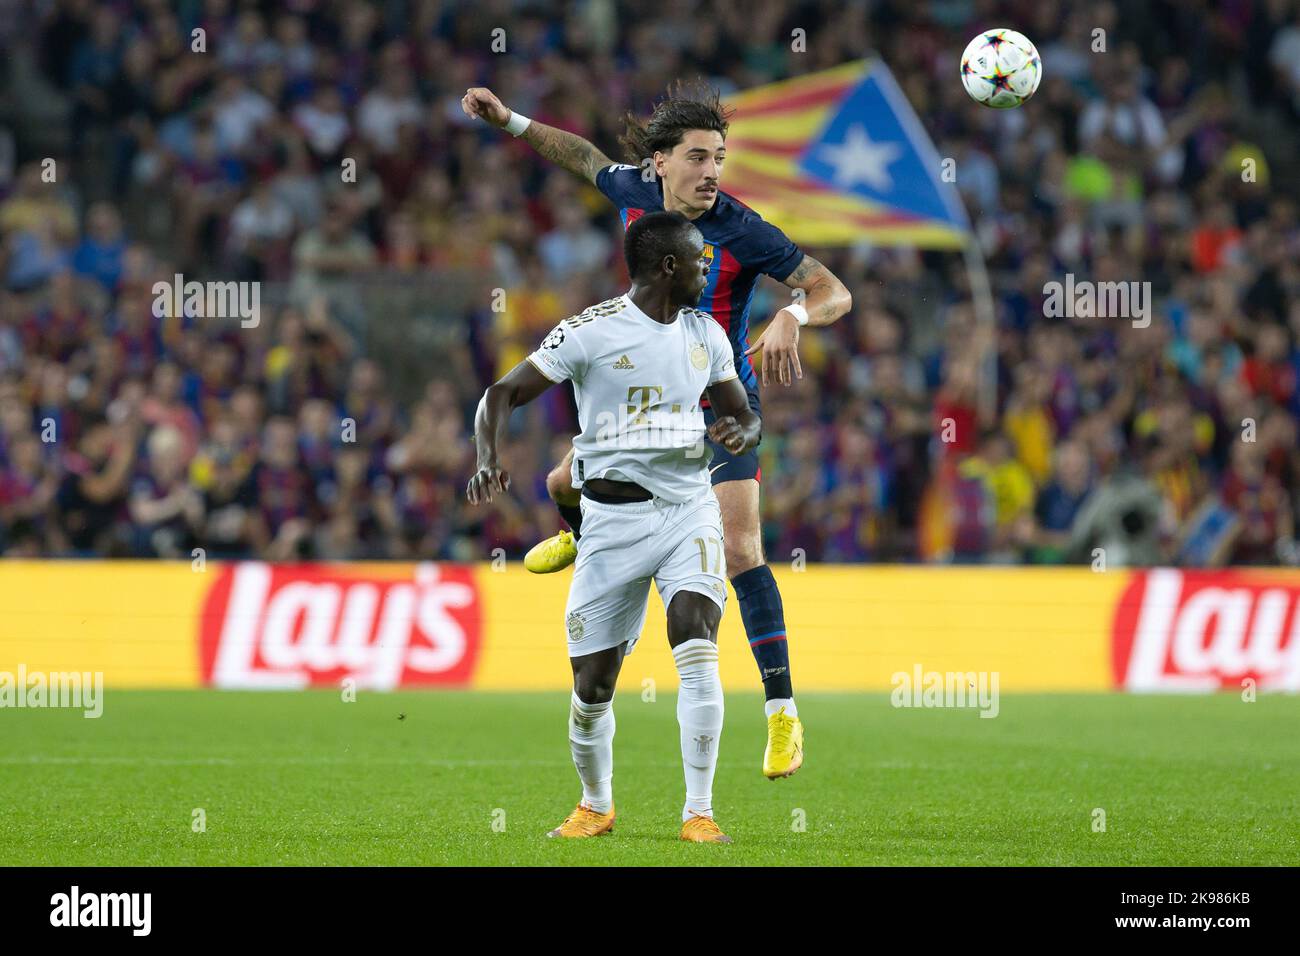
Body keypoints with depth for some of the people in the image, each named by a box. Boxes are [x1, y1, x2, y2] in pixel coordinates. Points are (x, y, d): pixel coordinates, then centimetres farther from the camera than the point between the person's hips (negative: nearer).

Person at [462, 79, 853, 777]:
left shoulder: (742, 232, -25)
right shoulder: (635, 194, -9)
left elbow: (834, 293, -25)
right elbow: (588, 158, 14)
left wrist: (791, 317, -46)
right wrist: (509, 122, 12)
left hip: (721, 405, -6)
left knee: (740, 551, -18)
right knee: (567, 485, 20)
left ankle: (782, 711, -16)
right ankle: (588, 539, 60)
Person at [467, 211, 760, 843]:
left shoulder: (706, 335, 9)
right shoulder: (592, 331, -7)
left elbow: (743, 414, 21)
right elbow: (504, 395, -7)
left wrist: (740, 433, -4)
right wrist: (487, 462, -25)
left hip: (690, 509, 3)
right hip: (614, 515, -2)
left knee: (698, 652, -20)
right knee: (592, 683, 2)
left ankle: (699, 813, -14)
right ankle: (596, 805, 29)